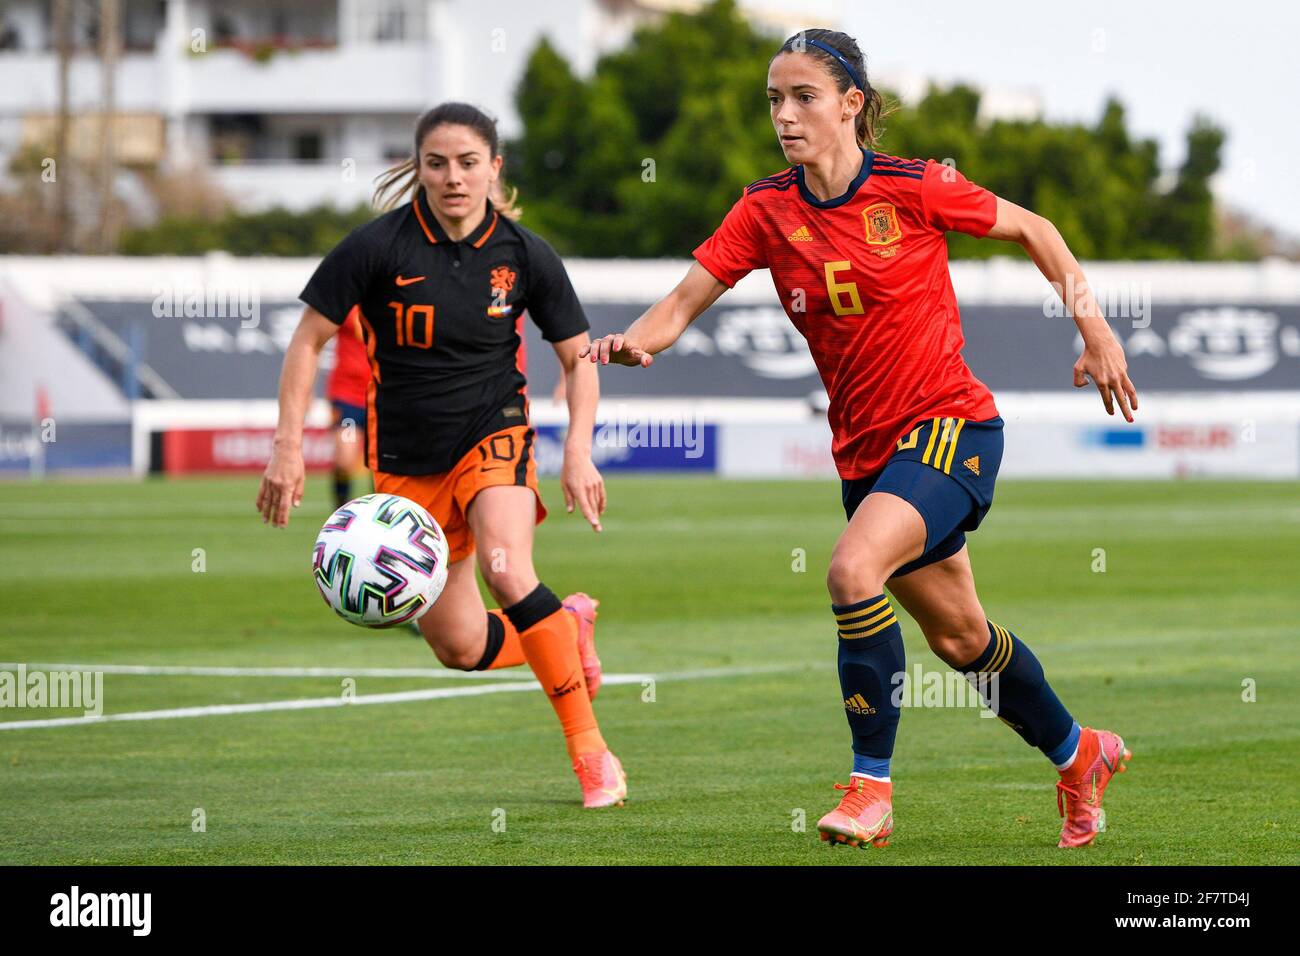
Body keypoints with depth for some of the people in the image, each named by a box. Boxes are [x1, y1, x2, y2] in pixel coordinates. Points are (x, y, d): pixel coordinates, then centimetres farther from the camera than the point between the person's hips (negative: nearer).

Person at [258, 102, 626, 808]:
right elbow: (309, 339, -6)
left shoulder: (524, 255, -9)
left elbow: (578, 357, 3)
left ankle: (590, 750, -20)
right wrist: (288, 446, -13)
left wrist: (578, 451, -11)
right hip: (406, 457, 1)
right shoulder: (379, 246, -14)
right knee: (459, 647, 2)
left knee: (506, 571, -30)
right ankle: (568, 623, 35)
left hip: (493, 432, -1)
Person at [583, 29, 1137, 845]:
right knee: (958, 634, 16)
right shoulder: (767, 211, -2)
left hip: (950, 426, -6)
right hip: (864, 448, 6)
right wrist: (635, 341, -30)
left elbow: (1033, 230, 1)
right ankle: (1078, 754, 40)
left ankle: (871, 786, -17)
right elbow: (688, 298, -9)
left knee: (853, 570, -28)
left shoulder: (912, 188, -12)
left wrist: (1096, 331, 0)